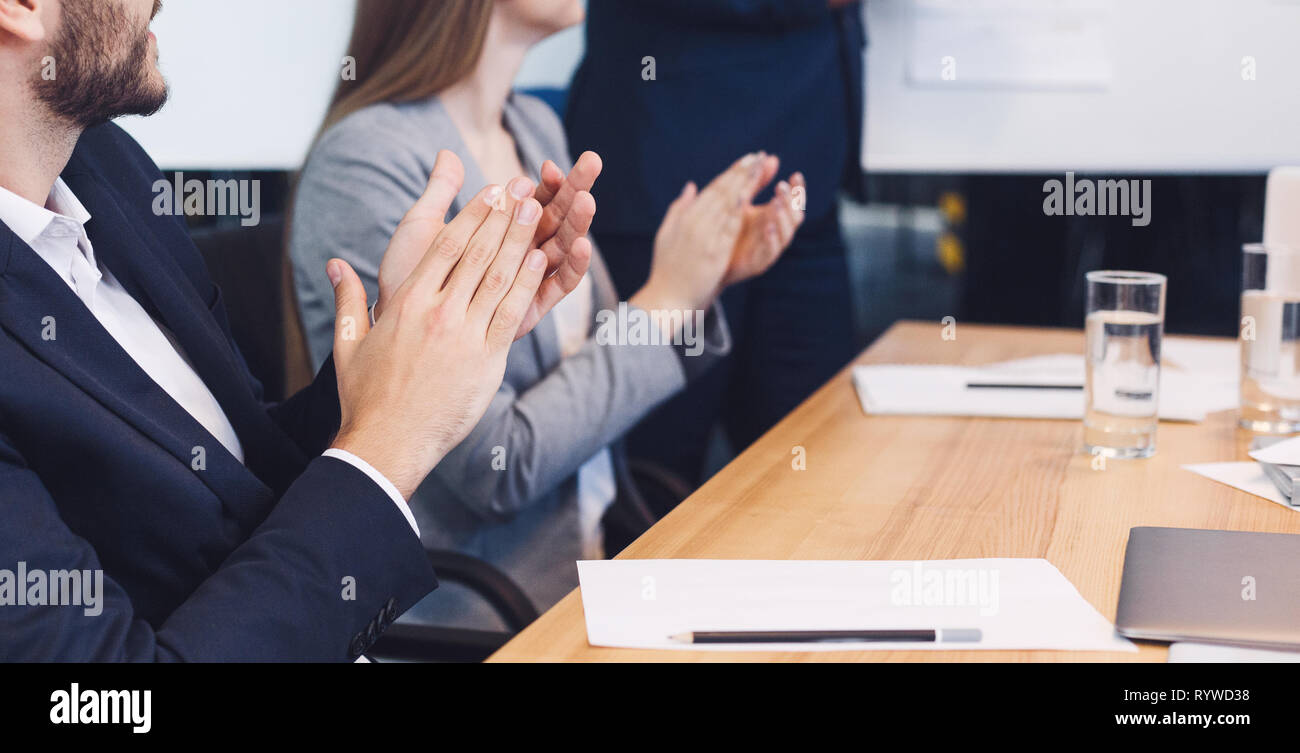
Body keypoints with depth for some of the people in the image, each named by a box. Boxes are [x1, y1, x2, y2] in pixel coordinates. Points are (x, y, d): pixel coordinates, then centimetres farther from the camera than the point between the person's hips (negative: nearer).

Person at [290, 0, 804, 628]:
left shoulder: (536, 127, 7)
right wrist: (664, 302, -12)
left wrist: (706, 279, -2)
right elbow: (496, 465, -20)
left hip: (590, 556, 7)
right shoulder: (367, 161, -17)